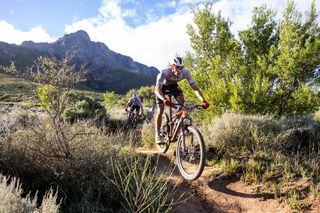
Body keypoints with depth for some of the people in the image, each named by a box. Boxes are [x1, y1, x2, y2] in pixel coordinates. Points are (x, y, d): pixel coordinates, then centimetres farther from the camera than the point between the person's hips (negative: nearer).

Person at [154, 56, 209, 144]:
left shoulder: (185, 72, -32)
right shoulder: (164, 73, -40)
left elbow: (195, 88, -32)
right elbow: (157, 89, -48)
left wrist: (203, 100, -46)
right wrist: (164, 99, -68)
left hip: (173, 85, 3)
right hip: (162, 86, -3)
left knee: (181, 100, -24)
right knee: (160, 111, -12)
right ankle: (157, 135, 1)